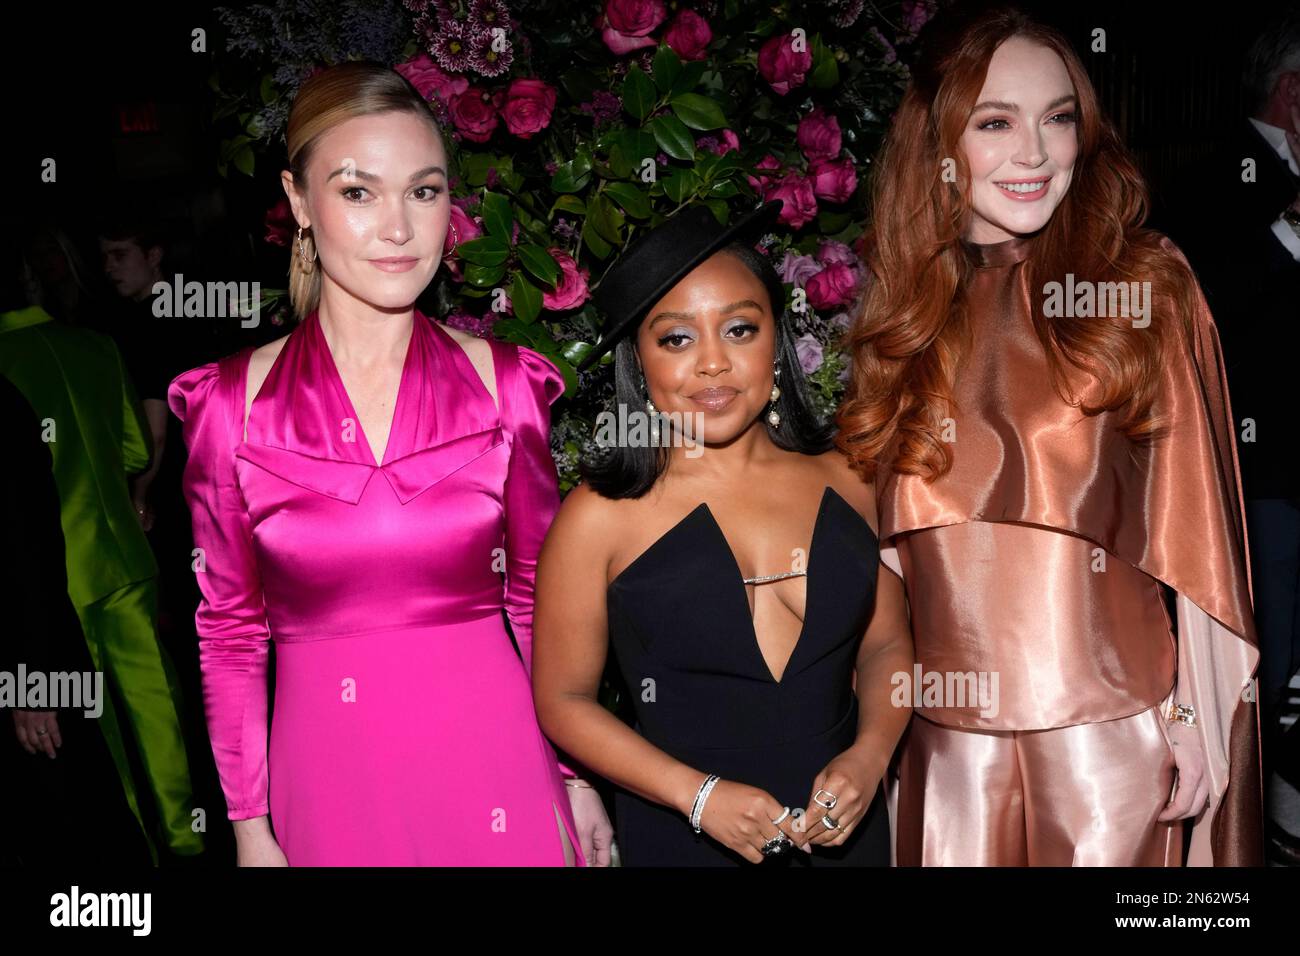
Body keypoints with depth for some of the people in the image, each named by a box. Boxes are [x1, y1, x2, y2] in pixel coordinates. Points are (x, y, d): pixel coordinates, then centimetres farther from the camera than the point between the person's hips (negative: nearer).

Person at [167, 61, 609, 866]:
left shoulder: (506, 384, -4)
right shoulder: (232, 403, -6)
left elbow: (541, 597, 4)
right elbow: (231, 629, 2)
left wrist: (578, 774, 4)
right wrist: (250, 825, 1)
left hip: (491, 760, 1)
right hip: (328, 775, 0)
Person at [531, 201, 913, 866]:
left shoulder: (845, 483, -3)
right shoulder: (600, 517, -11)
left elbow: (887, 643, 7)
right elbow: (563, 698, -6)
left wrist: (868, 755, -9)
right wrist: (699, 795, -14)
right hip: (681, 837, -2)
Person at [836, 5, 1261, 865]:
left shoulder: (1147, 283, -2)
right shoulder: (905, 301, 5)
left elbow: (1196, 517, -1)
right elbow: (884, 532, 9)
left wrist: (1198, 714, -2)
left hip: (1108, 721, -2)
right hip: (947, 726, 2)